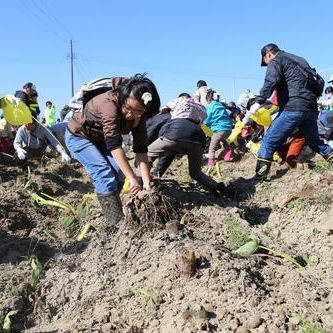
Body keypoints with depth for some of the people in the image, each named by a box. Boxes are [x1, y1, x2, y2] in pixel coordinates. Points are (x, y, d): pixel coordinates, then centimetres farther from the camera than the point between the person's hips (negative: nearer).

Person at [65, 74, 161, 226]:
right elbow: (114, 145, -43)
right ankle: (117, 222, -19)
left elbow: (141, 149, -19)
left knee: (119, 170, -12)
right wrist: (133, 178, -46)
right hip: (78, 135, -6)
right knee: (104, 172, -21)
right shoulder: (110, 103, -38)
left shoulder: (138, 115, -18)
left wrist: (147, 181, -27)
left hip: (100, 139, 6)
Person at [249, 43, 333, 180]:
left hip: (293, 108, -8)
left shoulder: (276, 61, 4)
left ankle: (260, 176, -11)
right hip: (311, 109, 8)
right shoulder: (300, 60, 28)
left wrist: (258, 102, -24)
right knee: (315, 141, 26)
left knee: (269, 141, -5)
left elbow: (271, 82, -17)